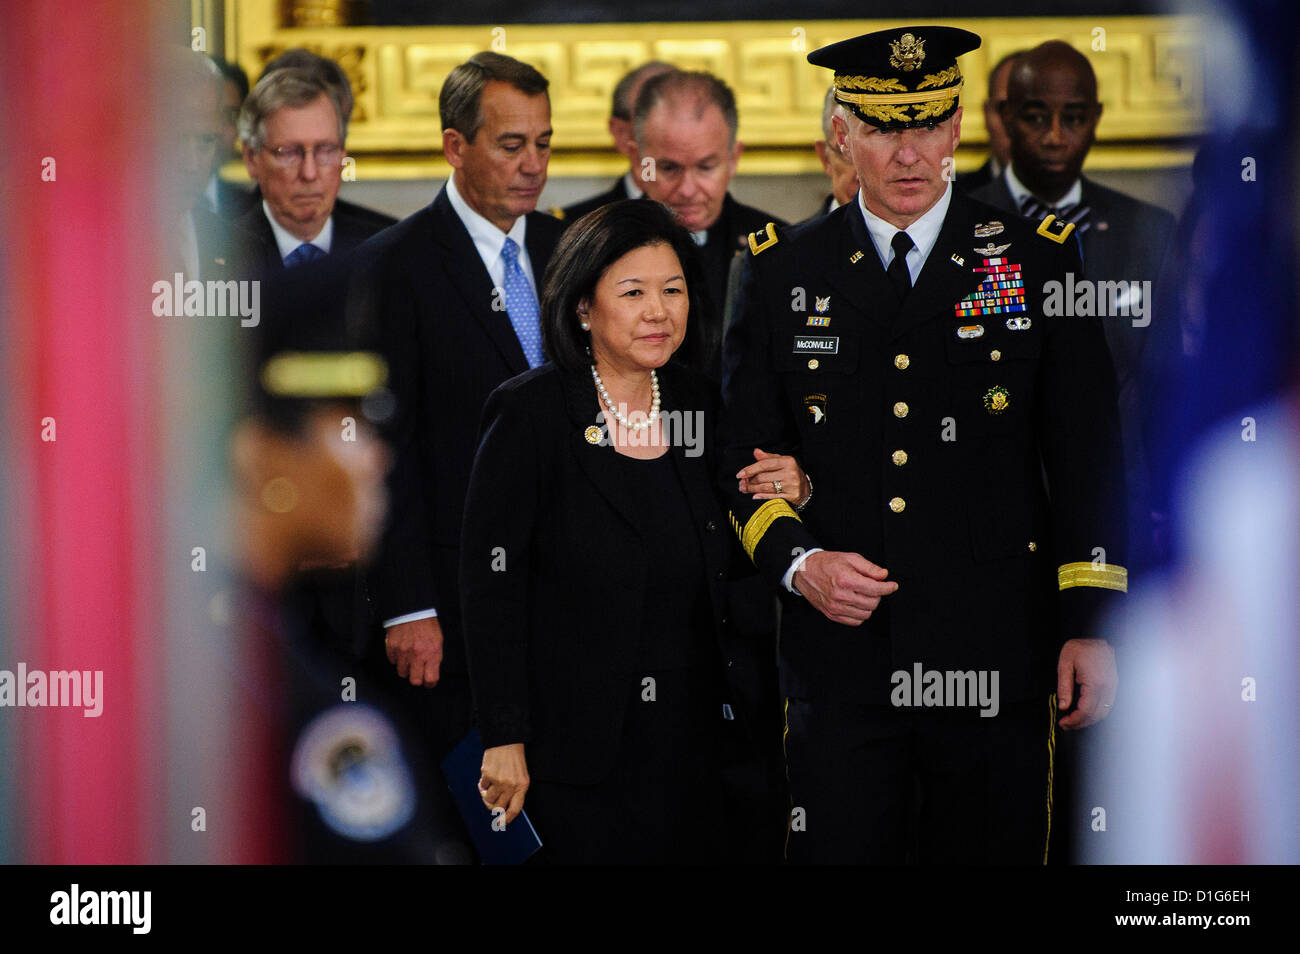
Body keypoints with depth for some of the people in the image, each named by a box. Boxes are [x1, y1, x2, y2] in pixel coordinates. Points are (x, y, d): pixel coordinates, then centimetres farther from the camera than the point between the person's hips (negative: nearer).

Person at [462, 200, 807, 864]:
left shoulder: (696, 401, 9)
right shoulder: (532, 412, -8)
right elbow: (490, 583, -10)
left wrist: (788, 492, -2)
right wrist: (503, 738, -14)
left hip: (694, 731, 5)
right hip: (581, 740, -5)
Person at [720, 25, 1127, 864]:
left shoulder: (1037, 261, 5)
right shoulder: (782, 272, 8)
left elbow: (1088, 459, 5)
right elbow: (745, 456, 11)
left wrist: (1091, 623, 0)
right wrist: (796, 561, -7)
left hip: (995, 665, 0)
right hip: (839, 659, 1)